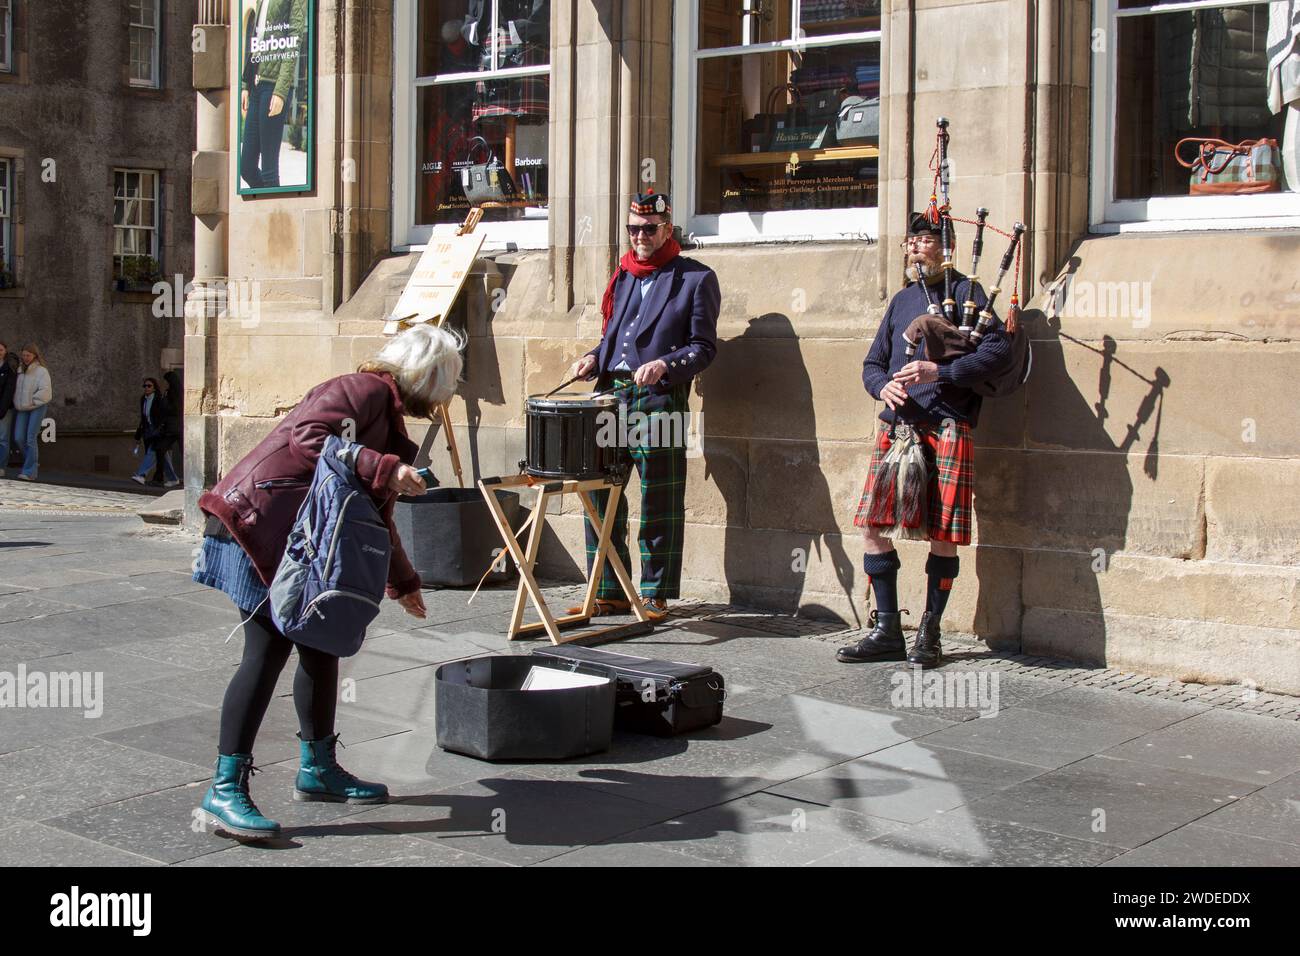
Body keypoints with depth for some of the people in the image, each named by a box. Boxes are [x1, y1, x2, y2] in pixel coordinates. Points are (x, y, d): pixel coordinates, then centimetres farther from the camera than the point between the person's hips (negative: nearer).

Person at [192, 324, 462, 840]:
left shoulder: (387, 415, 23)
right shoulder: (364, 389, -8)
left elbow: (375, 514, 31)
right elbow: (307, 436, -25)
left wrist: (402, 580, 39)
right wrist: (384, 469, -28)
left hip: (297, 540, 10)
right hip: (258, 523, -10)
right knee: (268, 651, -12)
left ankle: (317, 768, 25)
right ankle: (225, 789, -8)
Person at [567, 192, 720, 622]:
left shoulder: (697, 278, 0)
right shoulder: (624, 275, 19)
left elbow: (703, 347, -4)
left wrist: (664, 366, -20)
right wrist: (594, 358, 5)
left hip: (660, 401, -6)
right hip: (611, 393, 6)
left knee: (660, 506, 1)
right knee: (600, 496, 6)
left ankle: (655, 596, 10)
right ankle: (609, 592, 15)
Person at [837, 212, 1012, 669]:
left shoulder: (964, 291, 3)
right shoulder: (901, 300, 20)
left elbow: (999, 349, -7)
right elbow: (872, 363, 21)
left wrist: (940, 372, -16)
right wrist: (882, 387, -2)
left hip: (946, 426, -5)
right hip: (896, 425, 6)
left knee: (944, 534, -3)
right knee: (872, 525, 1)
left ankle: (930, 633, 11)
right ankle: (887, 631, 12)